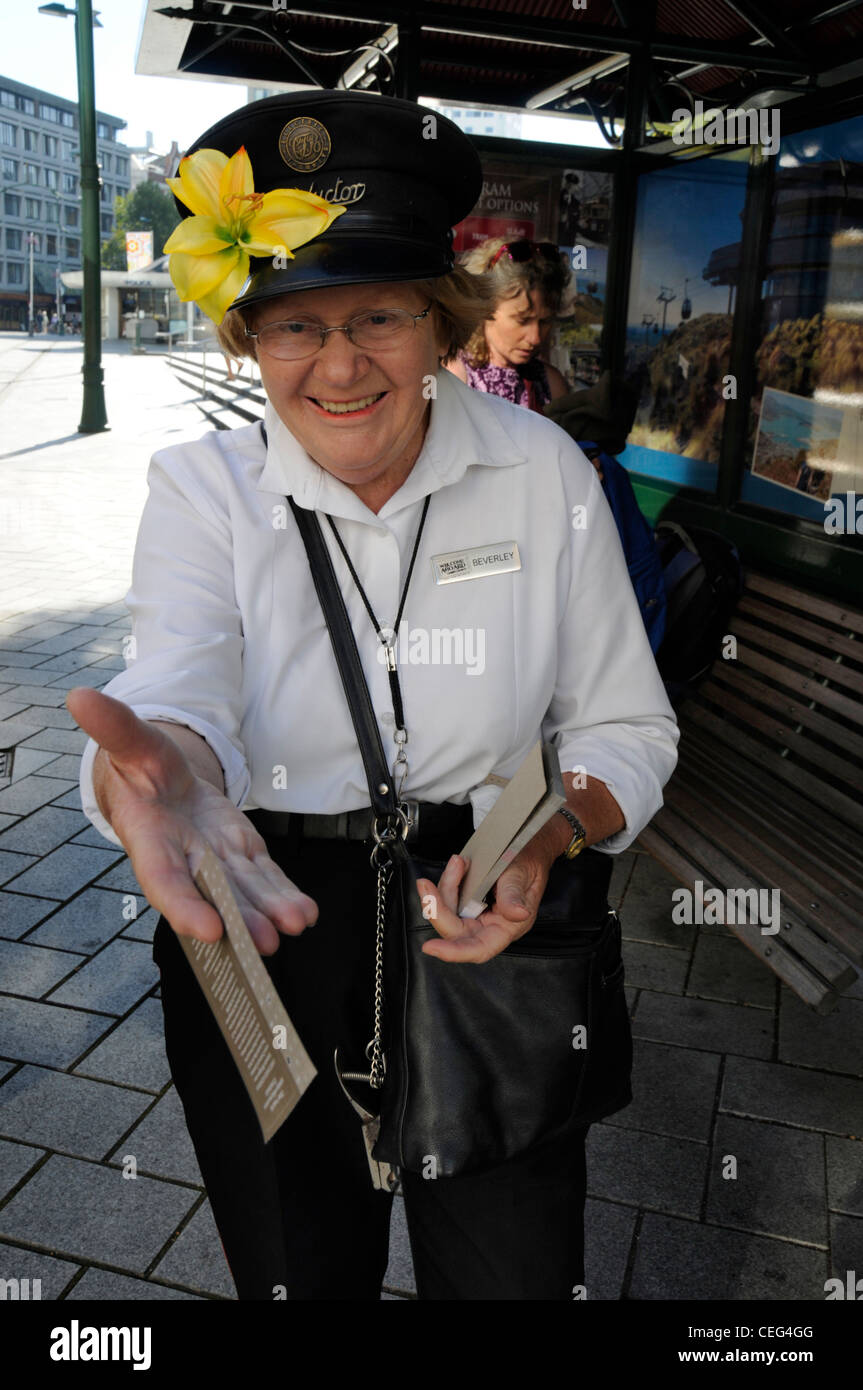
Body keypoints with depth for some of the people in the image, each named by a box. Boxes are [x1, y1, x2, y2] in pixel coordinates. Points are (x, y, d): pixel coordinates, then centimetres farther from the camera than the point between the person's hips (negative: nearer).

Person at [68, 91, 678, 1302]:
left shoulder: (544, 474, -6)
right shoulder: (200, 489, -6)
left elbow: (626, 726, -3)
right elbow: (176, 686, -25)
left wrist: (547, 834, -23)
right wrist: (153, 763, -49)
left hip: (494, 925, 0)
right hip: (268, 929, 1)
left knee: (515, 1274, 12)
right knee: (303, 1275, 18)